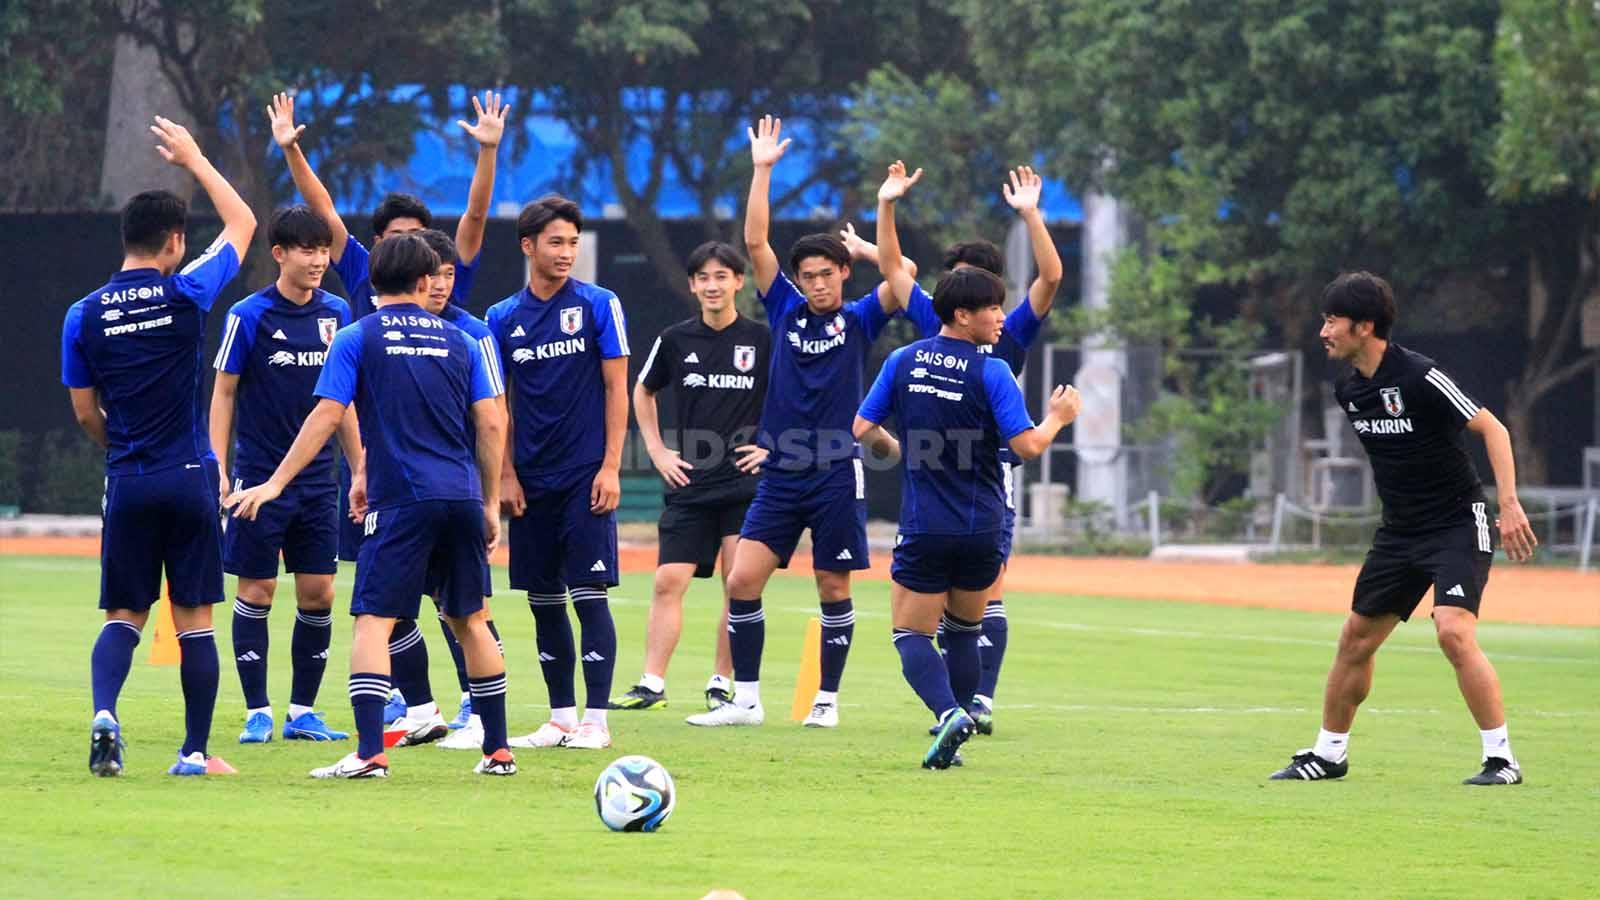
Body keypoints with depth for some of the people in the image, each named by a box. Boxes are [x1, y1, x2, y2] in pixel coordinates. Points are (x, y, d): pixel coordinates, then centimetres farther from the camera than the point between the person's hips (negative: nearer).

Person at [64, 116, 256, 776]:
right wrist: (193, 160, 17)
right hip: (189, 479, -2)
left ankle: (104, 713, -16)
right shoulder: (186, 294, -6)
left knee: (124, 615, 9)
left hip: (127, 482, 2)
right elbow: (242, 224, 9)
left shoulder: (84, 315, 0)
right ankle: (195, 750, 7)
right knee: (194, 618, 5)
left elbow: (84, 412, 6)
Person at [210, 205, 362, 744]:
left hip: (318, 478, 4)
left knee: (318, 593, 2)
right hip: (259, 474, -4)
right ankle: (257, 713, 6)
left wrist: (360, 467, 12)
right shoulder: (249, 316, -7)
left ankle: (303, 711, 11)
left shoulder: (336, 314, 6)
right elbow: (224, 393, -3)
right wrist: (218, 469, -10)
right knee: (258, 590, 0)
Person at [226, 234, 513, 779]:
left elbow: (326, 416, -5)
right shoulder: (459, 342, 12)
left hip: (400, 502, -4)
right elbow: (490, 424, 9)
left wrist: (277, 482, -2)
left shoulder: (357, 339, 2)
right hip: (462, 498, 4)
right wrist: (490, 504, 16)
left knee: (373, 622, -6)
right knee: (470, 621, 16)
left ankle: (369, 753, -19)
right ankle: (498, 750, 19)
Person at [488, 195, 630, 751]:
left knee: (589, 594, -7)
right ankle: (561, 716, 14)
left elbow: (616, 388, -3)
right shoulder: (504, 318, 6)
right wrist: (505, 474, 2)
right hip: (532, 484, 4)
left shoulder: (598, 305, -2)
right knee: (543, 599, 6)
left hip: (585, 477, -4)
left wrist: (611, 467, -9)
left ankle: (596, 719, -4)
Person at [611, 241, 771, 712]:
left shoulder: (762, 339, -2)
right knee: (668, 581, -5)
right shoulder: (676, 340, 4)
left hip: (745, 481, -2)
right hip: (689, 481, 2)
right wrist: (657, 451, 12)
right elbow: (642, 393, 21)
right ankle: (651, 686, -3)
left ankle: (722, 684, 8)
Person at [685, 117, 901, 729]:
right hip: (780, 473, 3)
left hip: (837, 474, -3)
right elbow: (755, 243, 4)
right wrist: (762, 171, -1)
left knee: (834, 590, 3)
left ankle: (826, 700, 12)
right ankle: (746, 699, 3)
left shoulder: (858, 322, 4)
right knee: (741, 582, -5)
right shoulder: (786, 311, 9)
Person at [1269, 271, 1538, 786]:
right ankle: (1328, 754, 26)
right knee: (1357, 638, 11)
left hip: (1459, 526, -8)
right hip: (1399, 532, 8)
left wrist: (1509, 504, -27)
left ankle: (1502, 759, -16)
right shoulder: (1348, 390, 5)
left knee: (1454, 632, -23)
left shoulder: (1419, 377, -19)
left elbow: (1492, 428, -19)